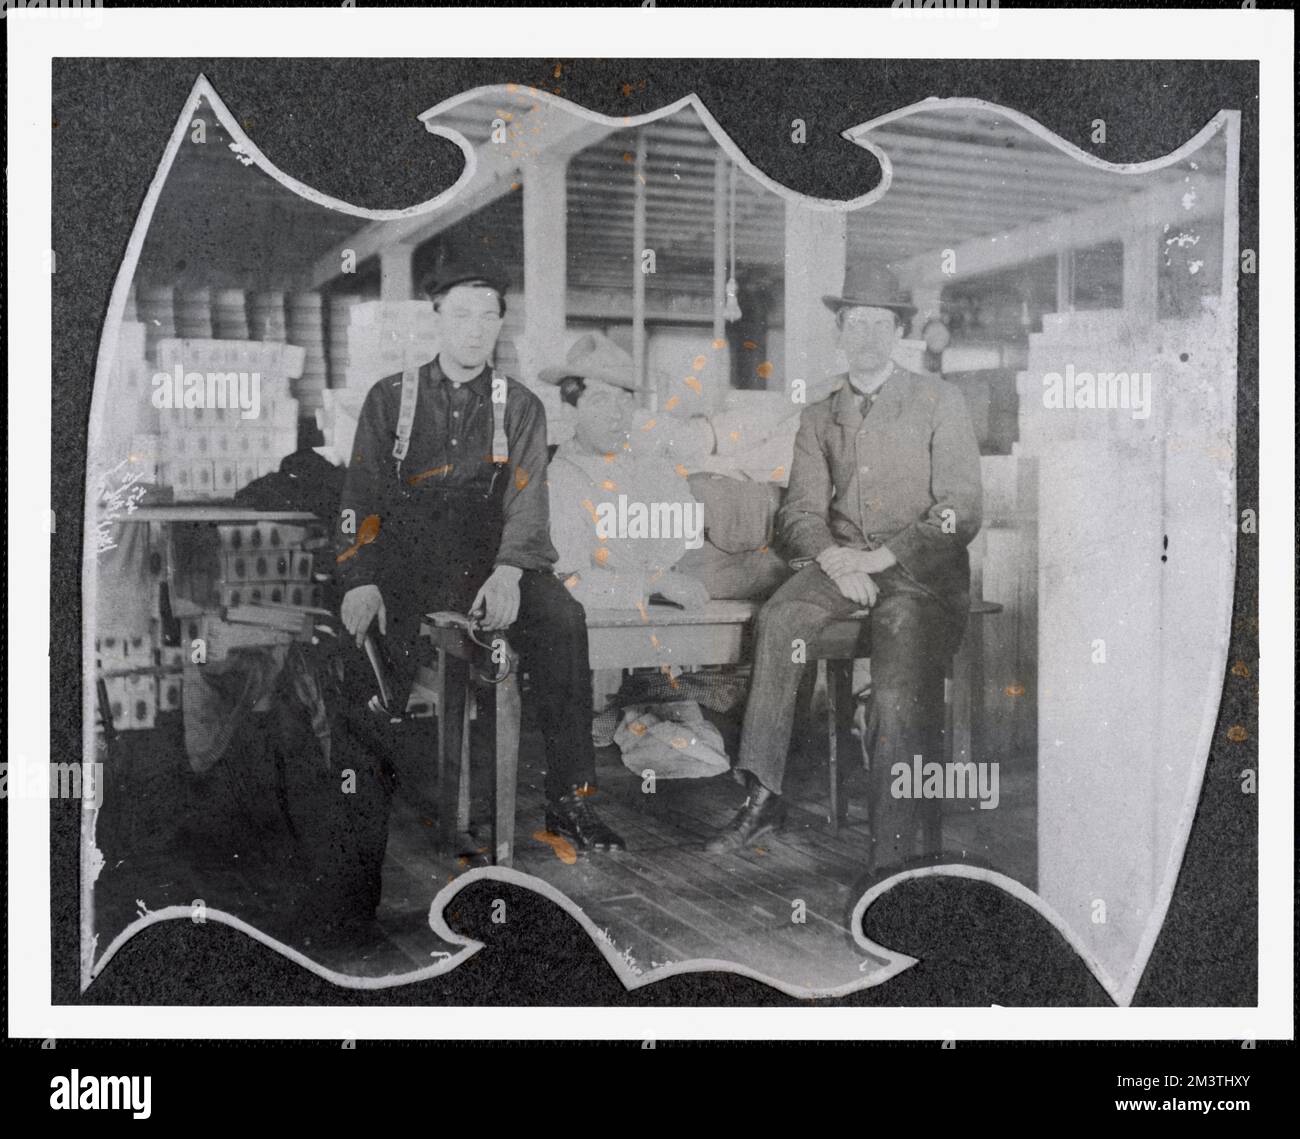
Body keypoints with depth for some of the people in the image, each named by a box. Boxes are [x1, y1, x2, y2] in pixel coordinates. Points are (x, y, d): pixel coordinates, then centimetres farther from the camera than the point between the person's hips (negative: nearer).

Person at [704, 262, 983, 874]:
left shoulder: (939, 401, 6)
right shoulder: (819, 417, 17)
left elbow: (961, 511, -2)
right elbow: (800, 511, 10)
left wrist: (882, 557, -13)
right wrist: (835, 559, -13)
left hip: (921, 567, -3)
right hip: (840, 562, 3)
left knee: (898, 692, -26)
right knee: (776, 619, -27)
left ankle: (891, 855, -20)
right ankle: (762, 796, -25)